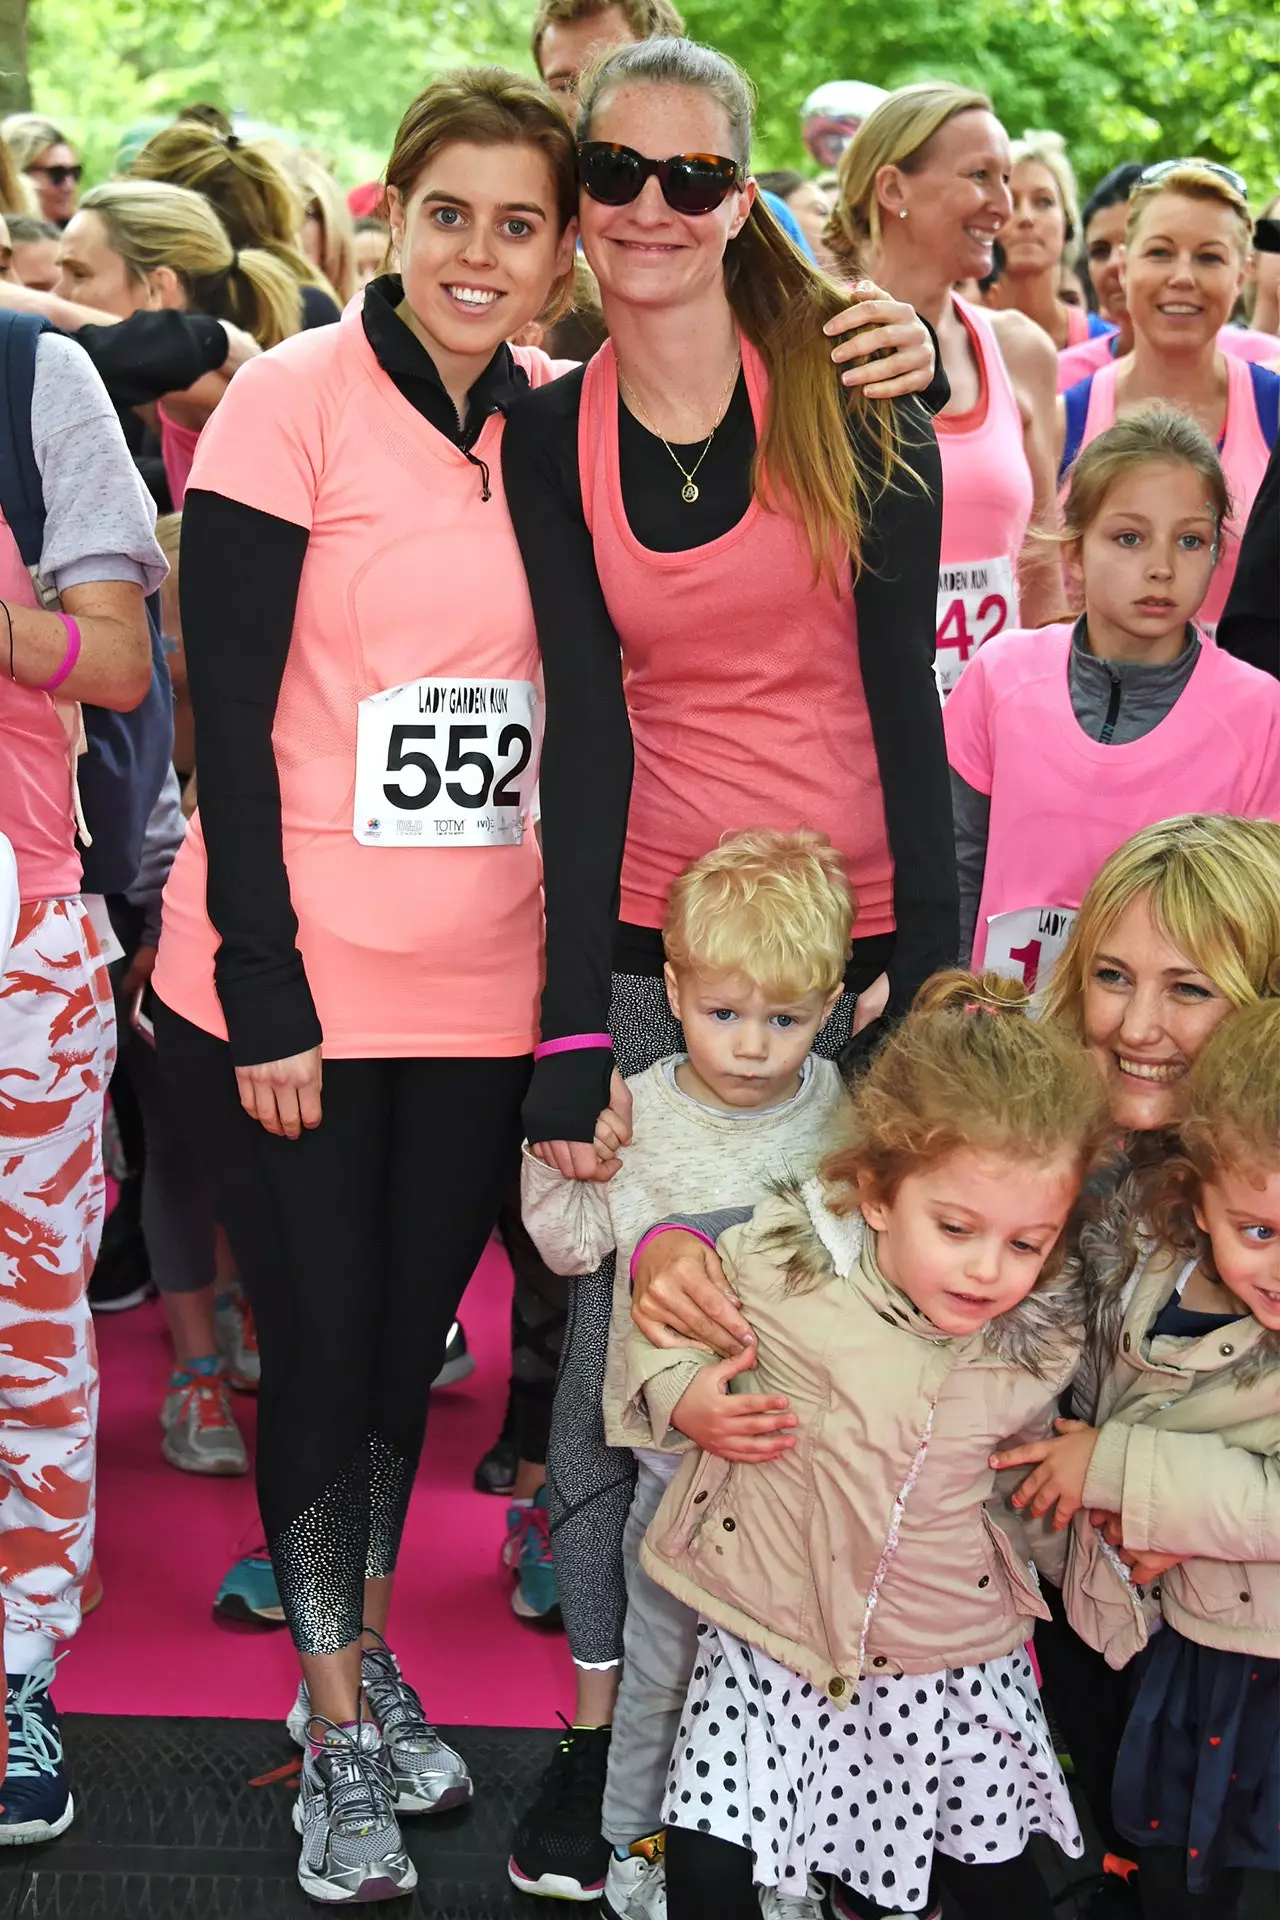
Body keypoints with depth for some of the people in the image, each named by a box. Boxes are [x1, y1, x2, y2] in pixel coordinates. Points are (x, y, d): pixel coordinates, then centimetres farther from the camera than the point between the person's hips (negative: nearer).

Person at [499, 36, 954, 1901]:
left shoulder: (855, 398, -3)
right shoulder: (547, 437, 1)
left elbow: (902, 692, -4)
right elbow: (585, 731, -4)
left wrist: (928, 959, -10)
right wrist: (570, 1035, -11)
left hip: (852, 933, -1)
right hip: (646, 944, 1)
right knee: (611, 1345, 3)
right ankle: (600, 1721, 21)